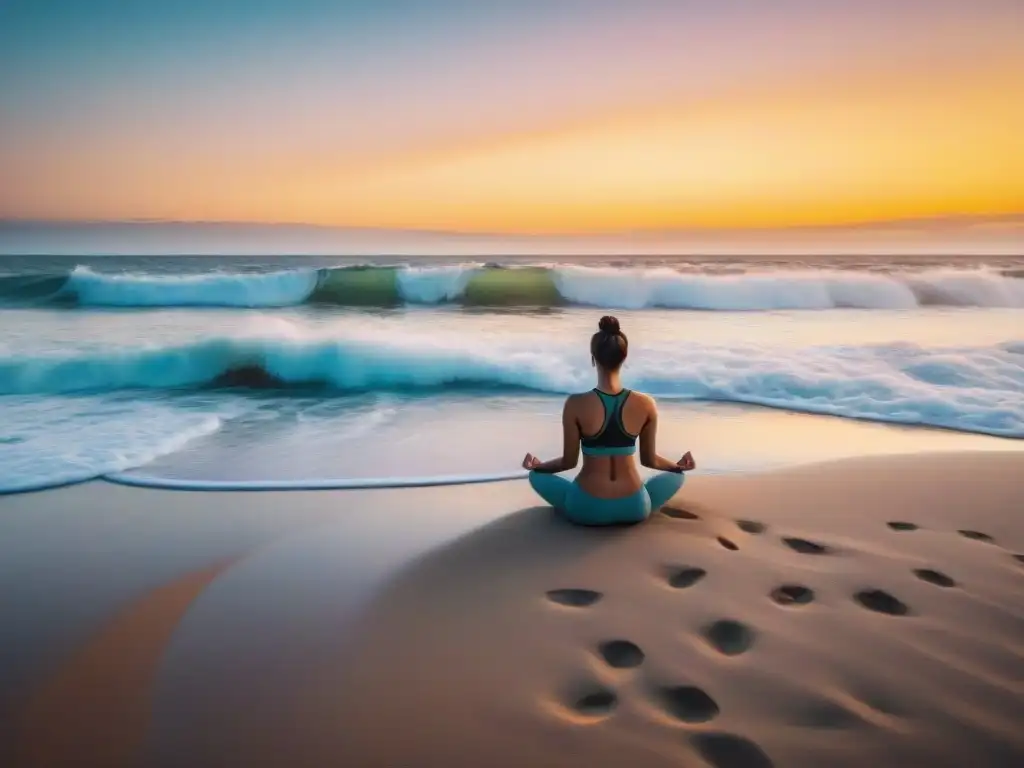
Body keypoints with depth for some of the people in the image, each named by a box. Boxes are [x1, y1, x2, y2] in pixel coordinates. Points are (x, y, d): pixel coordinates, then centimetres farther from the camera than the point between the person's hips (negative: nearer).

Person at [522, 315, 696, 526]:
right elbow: (649, 460, 5)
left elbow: (569, 461, -3)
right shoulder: (646, 404, -7)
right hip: (634, 509, 2)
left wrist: (537, 465, 18)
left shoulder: (576, 405, -13)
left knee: (537, 475, 24)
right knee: (677, 474, 29)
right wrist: (679, 465, 27)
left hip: (587, 509, -1)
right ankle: (629, 507, 13)